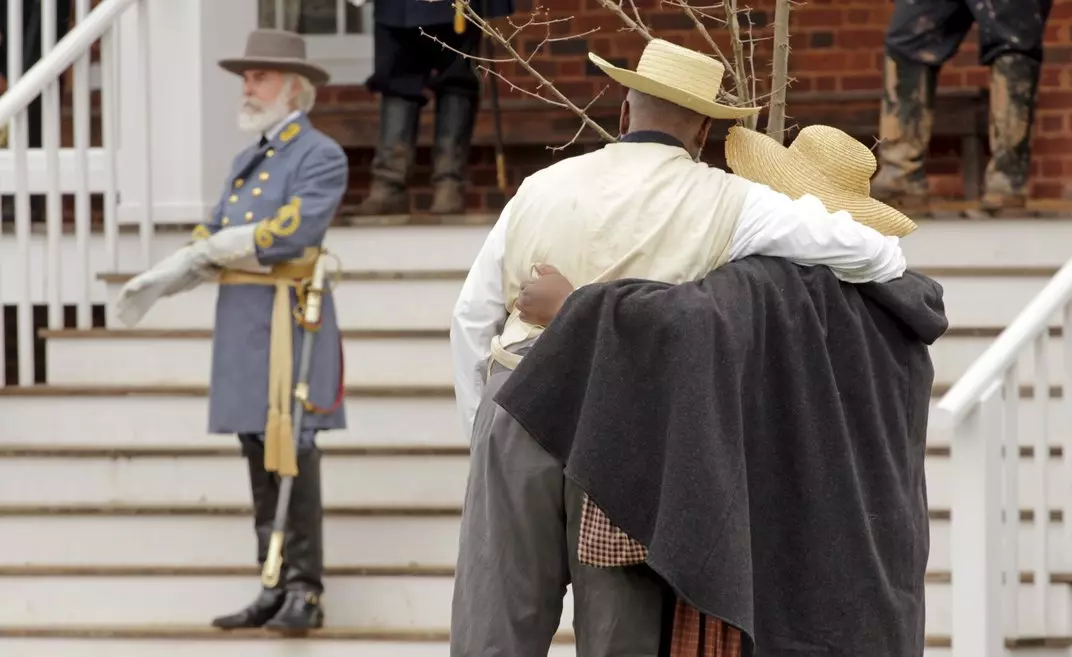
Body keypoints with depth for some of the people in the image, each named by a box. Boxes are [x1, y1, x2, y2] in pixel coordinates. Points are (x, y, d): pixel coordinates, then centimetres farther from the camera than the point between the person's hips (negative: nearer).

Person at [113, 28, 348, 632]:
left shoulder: (320, 156, -5)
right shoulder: (249, 161, 21)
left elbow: (293, 232, -18)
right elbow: (213, 239, 16)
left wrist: (217, 247, -11)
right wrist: (160, 280, 0)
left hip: (286, 317, -8)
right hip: (241, 318, 8)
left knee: (290, 452, -10)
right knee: (260, 455, 8)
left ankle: (306, 594, -9)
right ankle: (277, 590, 11)